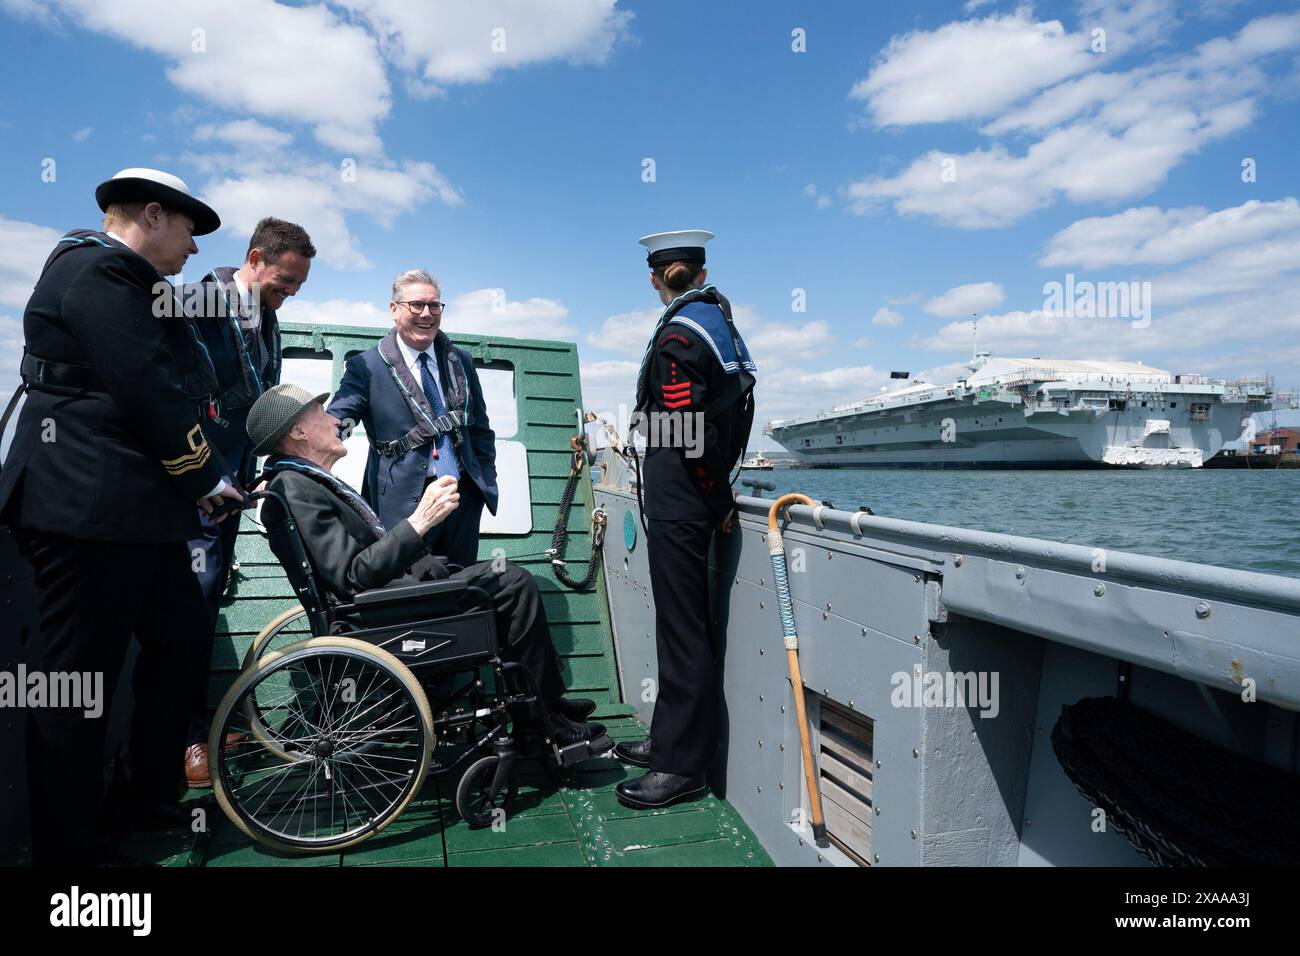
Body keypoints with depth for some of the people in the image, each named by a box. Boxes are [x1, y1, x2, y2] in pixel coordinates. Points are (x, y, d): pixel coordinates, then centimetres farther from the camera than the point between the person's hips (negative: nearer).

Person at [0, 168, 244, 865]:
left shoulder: (126, 282, 22)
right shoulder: (94, 269, -12)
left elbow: (166, 374, 17)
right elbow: (147, 390, -18)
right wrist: (205, 477, -10)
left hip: (136, 509, 11)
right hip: (89, 511, -11)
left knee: (174, 644, 18)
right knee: (80, 676, 1)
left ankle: (150, 794, 35)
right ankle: (68, 846, 17)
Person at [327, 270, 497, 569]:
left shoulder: (461, 362, 12)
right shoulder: (366, 367, -2)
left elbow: (481, 429, 18)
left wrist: (487, 482, 12)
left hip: (465, 497, 5)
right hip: (404, 502, -4)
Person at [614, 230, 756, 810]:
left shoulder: (677, 335, -15)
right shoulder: (719, 321, 14)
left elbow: (688, 431, -22)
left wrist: (718, 498, -11)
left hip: (677, 501, -10)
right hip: (695, 501, 10)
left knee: (682, 628, -3)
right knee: (682, 624, 17)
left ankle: (682, 765, 9)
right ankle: (670, 740, 30)